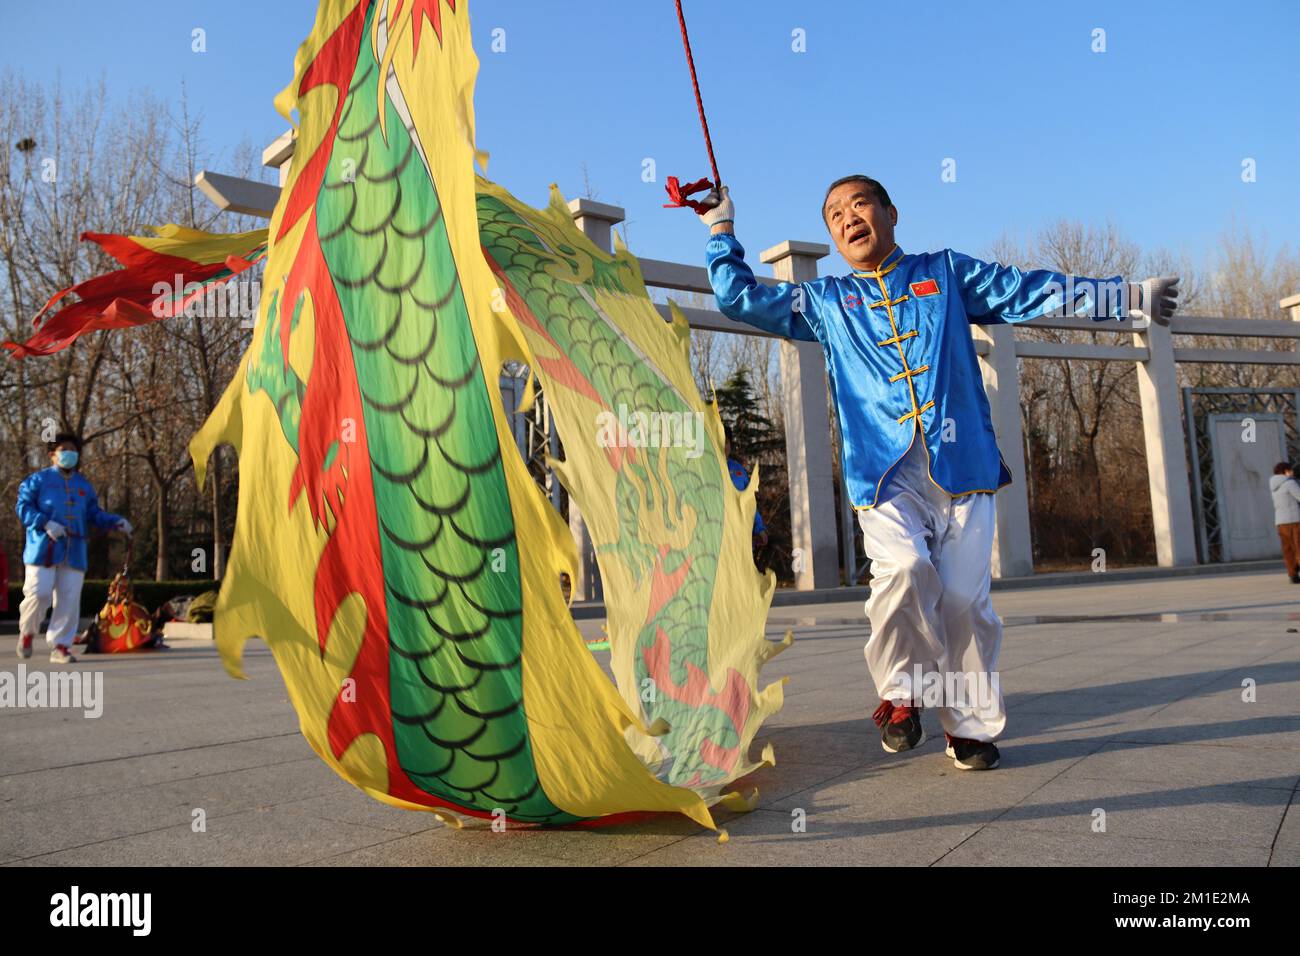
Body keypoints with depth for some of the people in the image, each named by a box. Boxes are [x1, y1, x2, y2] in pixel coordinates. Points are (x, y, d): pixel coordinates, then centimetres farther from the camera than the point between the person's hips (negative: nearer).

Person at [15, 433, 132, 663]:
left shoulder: (84, 485, 20)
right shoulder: (38, 479, 7)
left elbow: (95, 514, 17)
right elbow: (23, 507, -1)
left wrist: (116, 522, -1)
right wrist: (45, 523, -17)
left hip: (74, 552, 4)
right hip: (44, 548, -3)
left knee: (69, 600, -1)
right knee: (38, 594, -7)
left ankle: (60, 646, 6)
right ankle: (27, 632, 21)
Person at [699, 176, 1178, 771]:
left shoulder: (947, 273, 19)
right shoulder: (824, 302, 19)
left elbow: (1035, 292, 17)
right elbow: (740, 298, 22)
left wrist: (1131, 296, 14)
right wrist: (720, 230, 19)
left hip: (962, 465, 1)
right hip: (884, 473, 0)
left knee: (965, 599, -3)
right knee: (902, 571, -25)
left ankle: (970, 725, 14)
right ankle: (902, 693, -2)